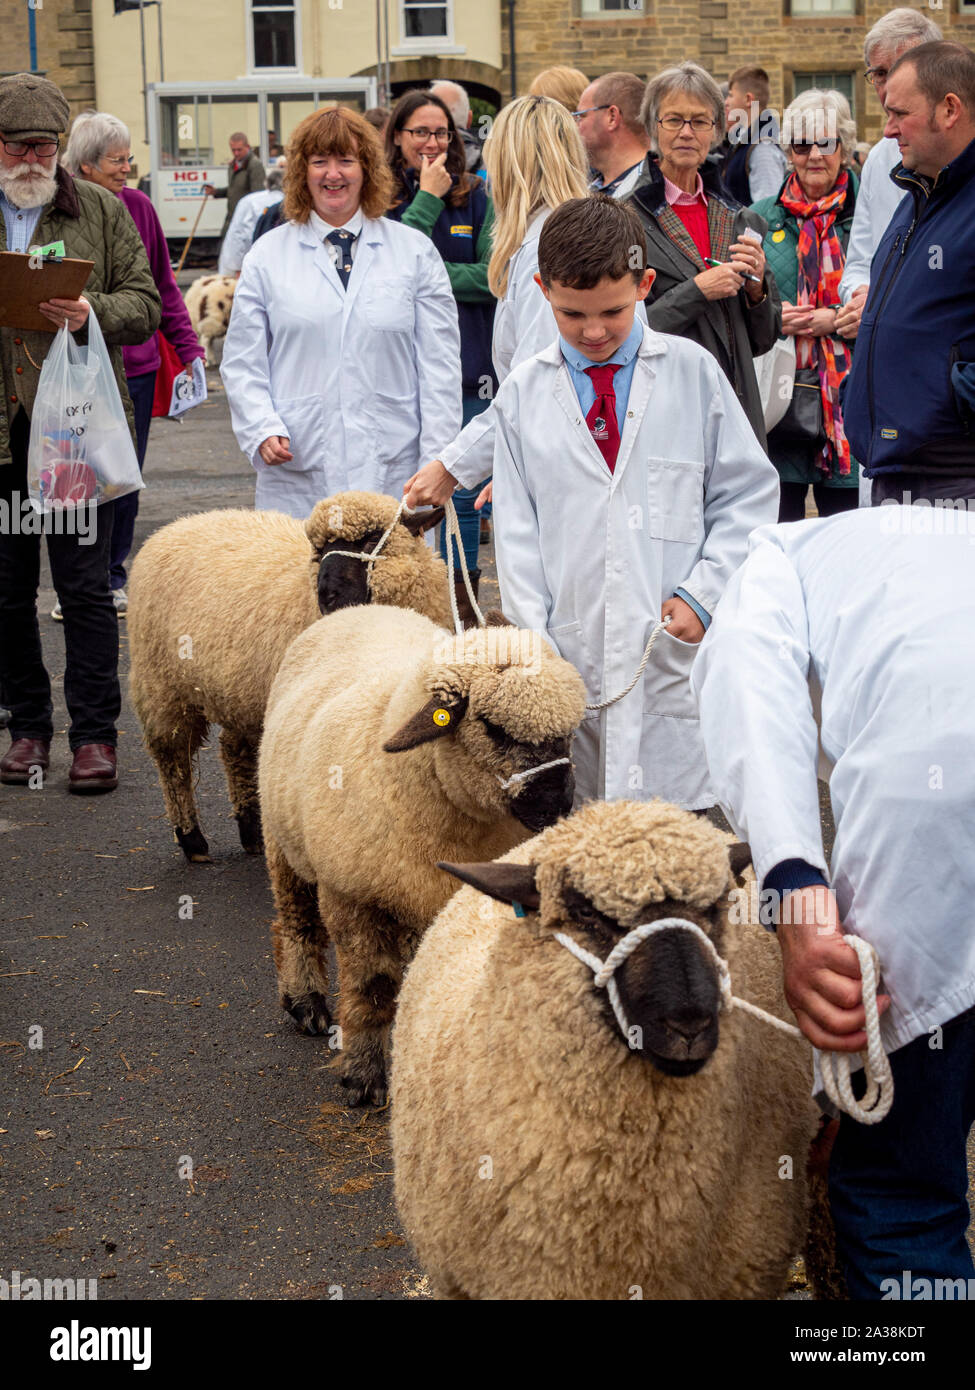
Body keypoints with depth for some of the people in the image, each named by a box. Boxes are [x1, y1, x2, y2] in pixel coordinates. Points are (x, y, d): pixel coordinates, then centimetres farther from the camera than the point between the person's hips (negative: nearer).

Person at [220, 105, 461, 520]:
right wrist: (263, 431, -7)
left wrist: (437, 458, -1)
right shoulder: (266, 256, 11)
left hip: (393, 470, 0)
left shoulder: (415, 251, 10)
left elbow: (439, 365, 7)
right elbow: (242, 365, 10)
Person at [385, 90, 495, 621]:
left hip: (464, 360, 1)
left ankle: (460, 594, 14)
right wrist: (427, 198, -10)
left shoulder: (475, 196, 7)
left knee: (461, 487, 4)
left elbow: (493, 277, -2)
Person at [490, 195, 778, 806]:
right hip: (572, 660, 1)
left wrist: (703, 594, -6)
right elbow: (517, 533, 7)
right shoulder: (523, 394, 7)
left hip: (675, 651, -1)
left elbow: (750, 494, 6)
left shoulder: (694, 373, 4)